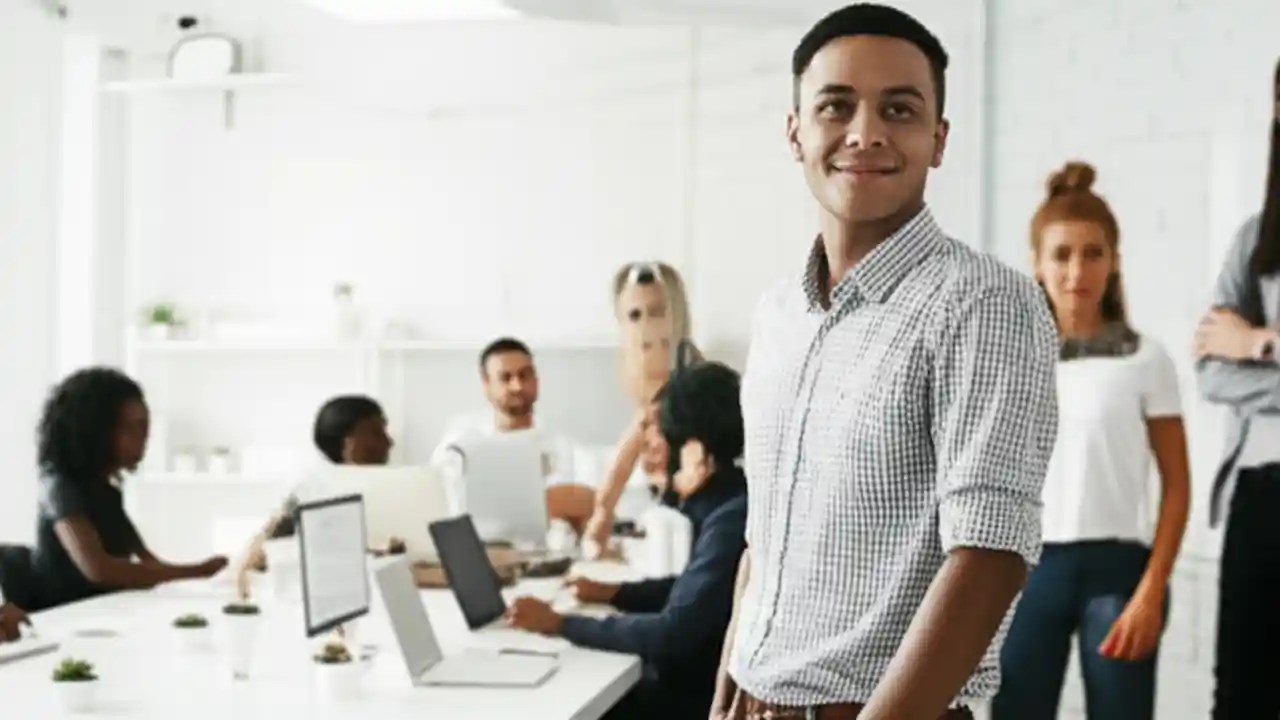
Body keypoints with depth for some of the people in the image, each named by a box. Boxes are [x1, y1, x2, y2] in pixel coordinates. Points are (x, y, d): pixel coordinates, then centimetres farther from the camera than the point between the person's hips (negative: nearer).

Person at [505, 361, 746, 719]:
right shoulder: (723, 507, 7)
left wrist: (560, 623, -21)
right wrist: (614, 591, 11)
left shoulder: (732, 521, -24)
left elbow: (672, 633, -28)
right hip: (693, 679, 9)